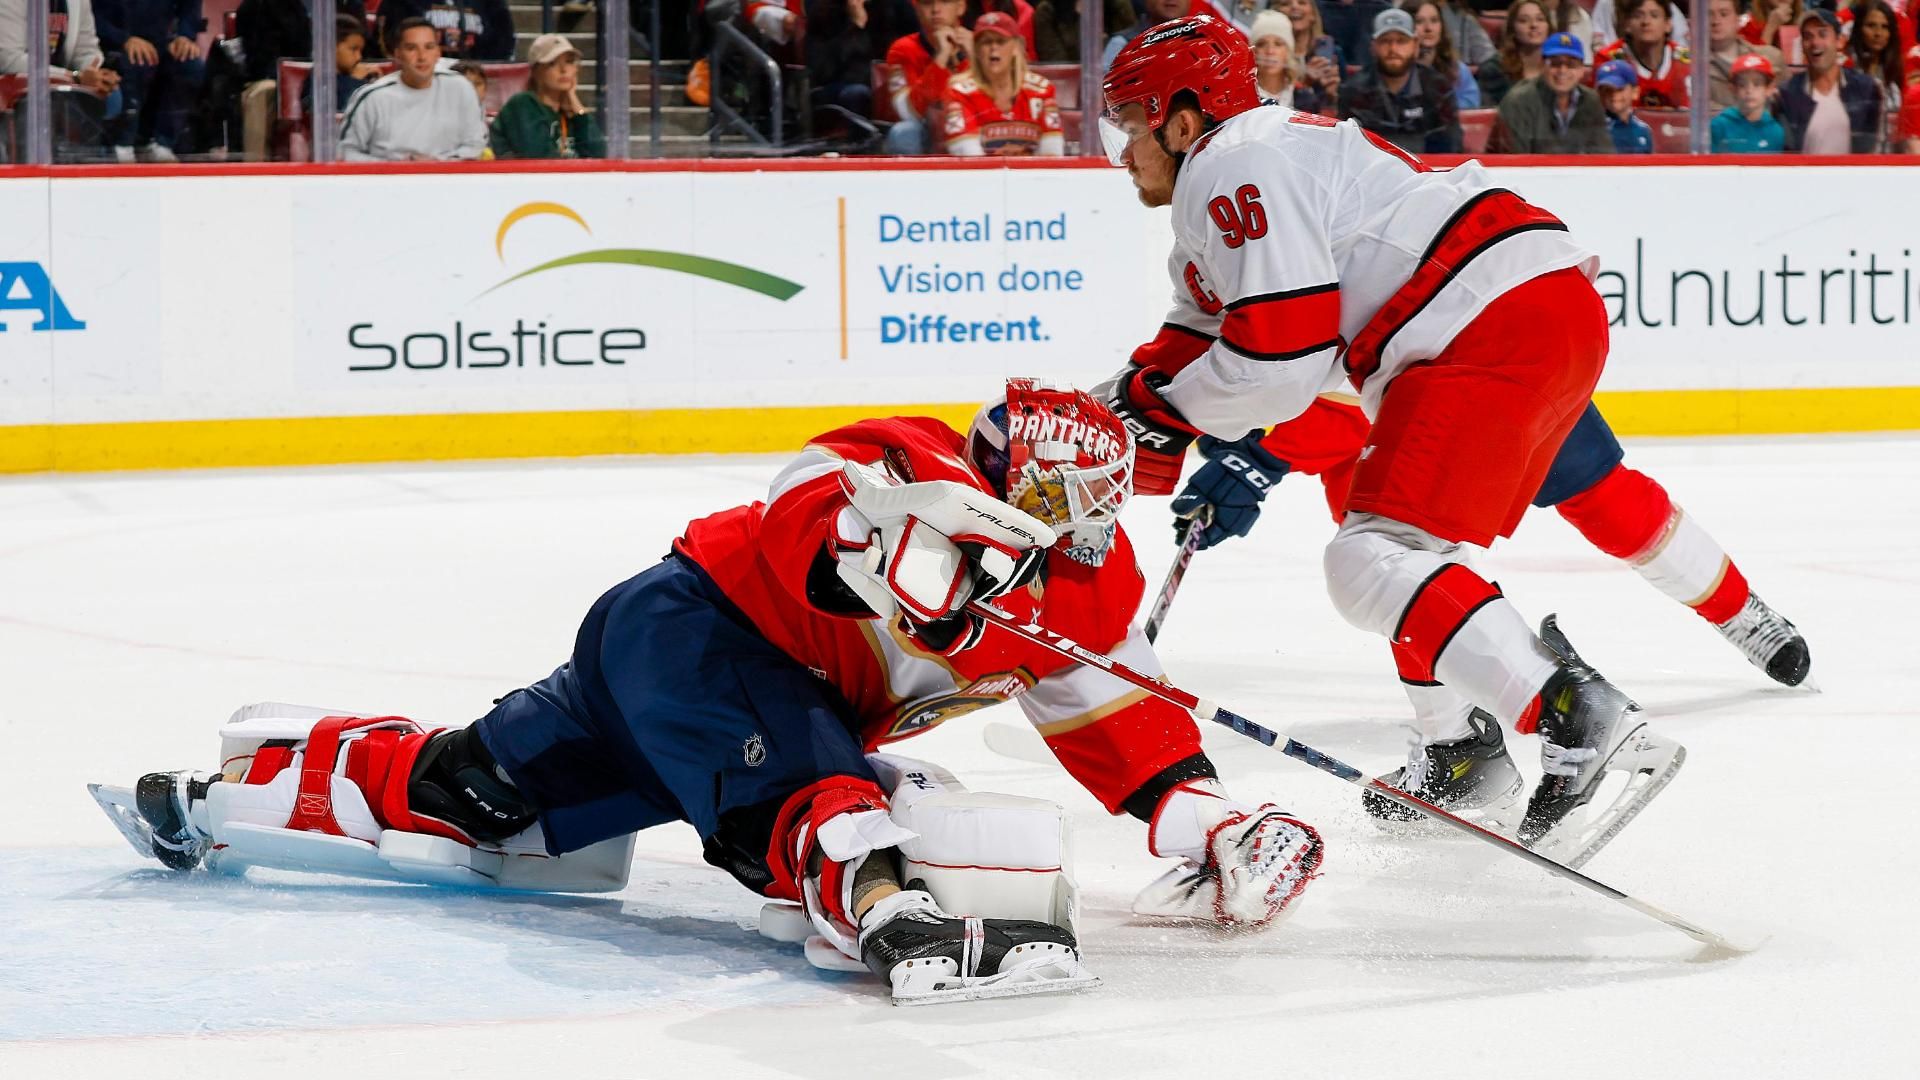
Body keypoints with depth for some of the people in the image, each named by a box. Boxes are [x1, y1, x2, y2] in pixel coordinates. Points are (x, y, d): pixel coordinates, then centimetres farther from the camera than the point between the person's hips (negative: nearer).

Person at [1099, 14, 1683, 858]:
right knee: (1392, 527, 27)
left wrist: (1158, 405, -1)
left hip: (1496, 332, -11)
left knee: (1372, 562, -17)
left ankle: (1581, 724, -31)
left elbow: (1283, 356, -15)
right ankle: (1461, 756, 28)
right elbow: (1199, 341, 33)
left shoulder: (1232, 168, -7)